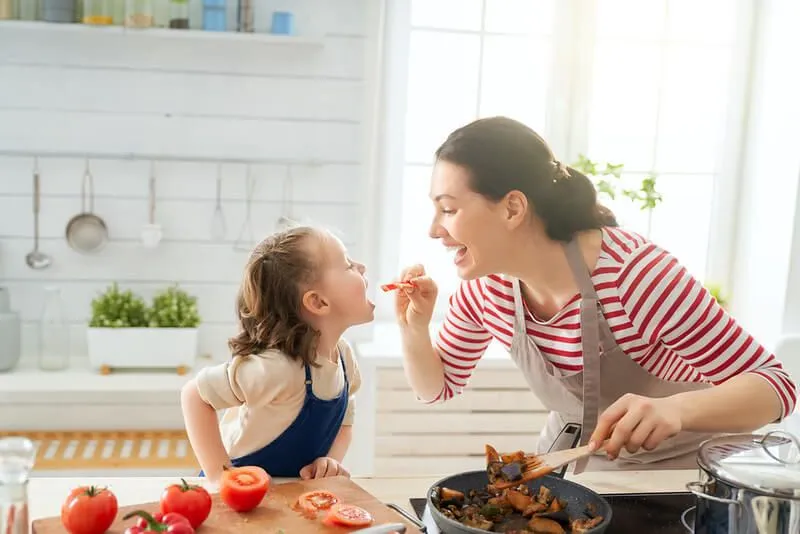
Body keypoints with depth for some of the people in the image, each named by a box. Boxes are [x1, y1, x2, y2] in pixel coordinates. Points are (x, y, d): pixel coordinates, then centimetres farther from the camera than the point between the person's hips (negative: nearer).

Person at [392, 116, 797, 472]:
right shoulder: (486, 285, -14)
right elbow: (439, 387, 2)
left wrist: (676, 409, -45)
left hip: (672, 469, -2)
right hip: (570, 459, 3)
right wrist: (414, 330, -18)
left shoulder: (636, 275, -32)